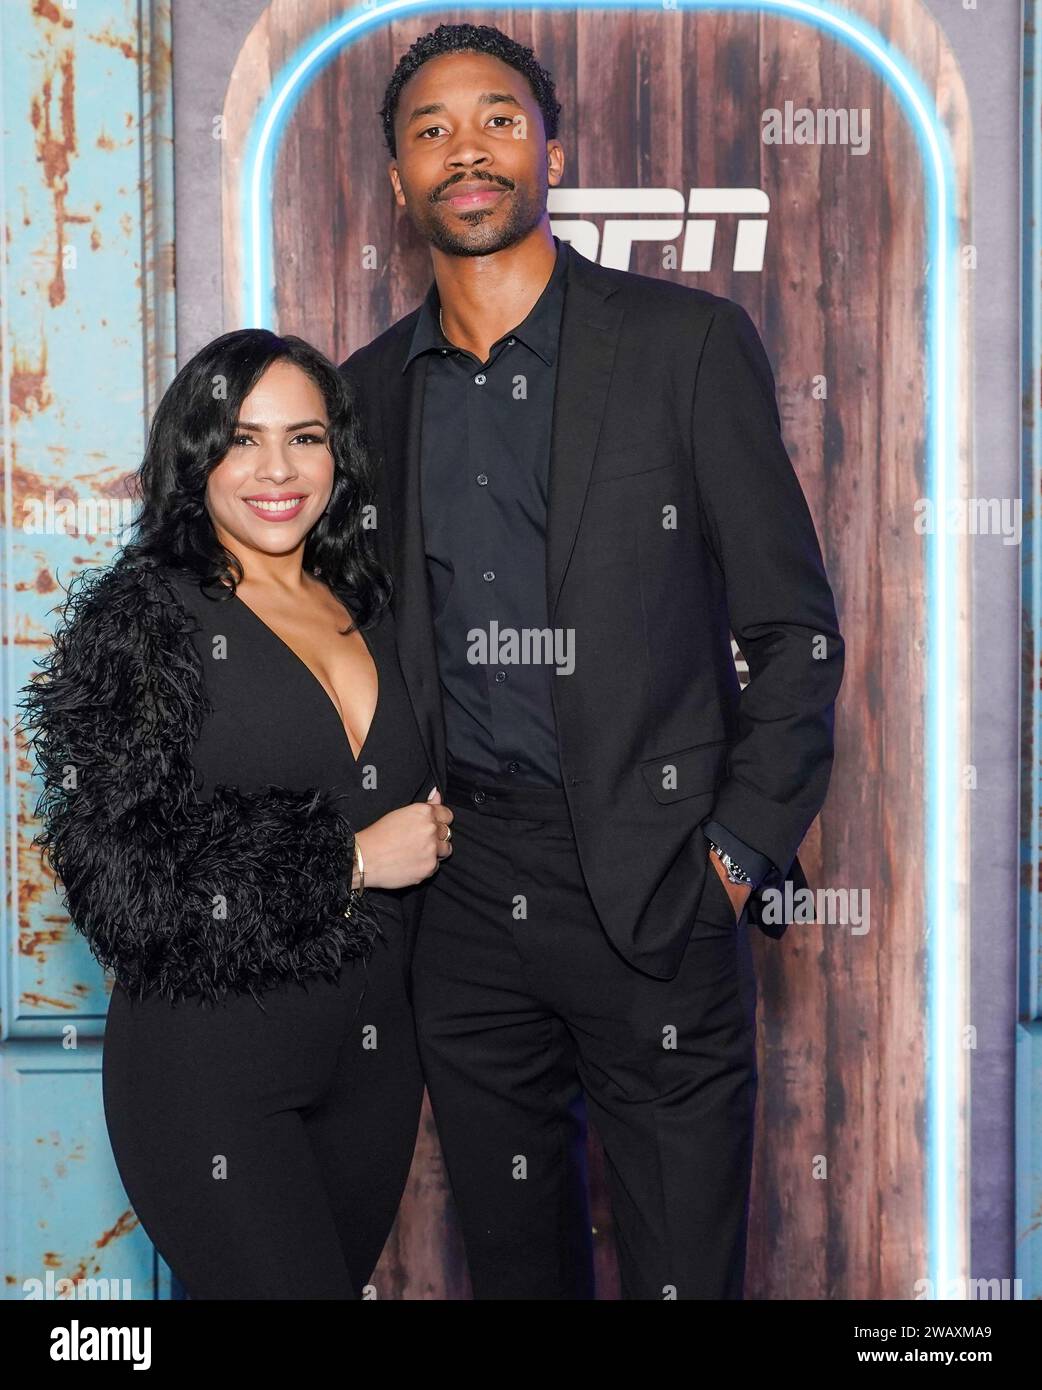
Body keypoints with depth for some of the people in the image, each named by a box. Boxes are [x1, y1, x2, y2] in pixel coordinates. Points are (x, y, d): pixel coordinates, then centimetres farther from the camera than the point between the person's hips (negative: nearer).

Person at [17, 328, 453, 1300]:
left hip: (371, 1054, 6)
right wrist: (347, 862, -16)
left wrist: (429, 834, 4)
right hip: (210, 1067, -6)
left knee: (346, 1271, 18)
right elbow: (119, 880, -17)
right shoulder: (142, 616, -9)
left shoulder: (368, 610, 9)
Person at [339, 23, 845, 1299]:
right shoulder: (371, 388, 9)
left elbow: (796, 629, -3)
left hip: (654, 892, -4)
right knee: (512, 1259, 16)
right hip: (459, 893, 4)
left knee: (681, 1267, 5)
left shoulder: (687, 343, -3)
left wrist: (741, 849, -9)